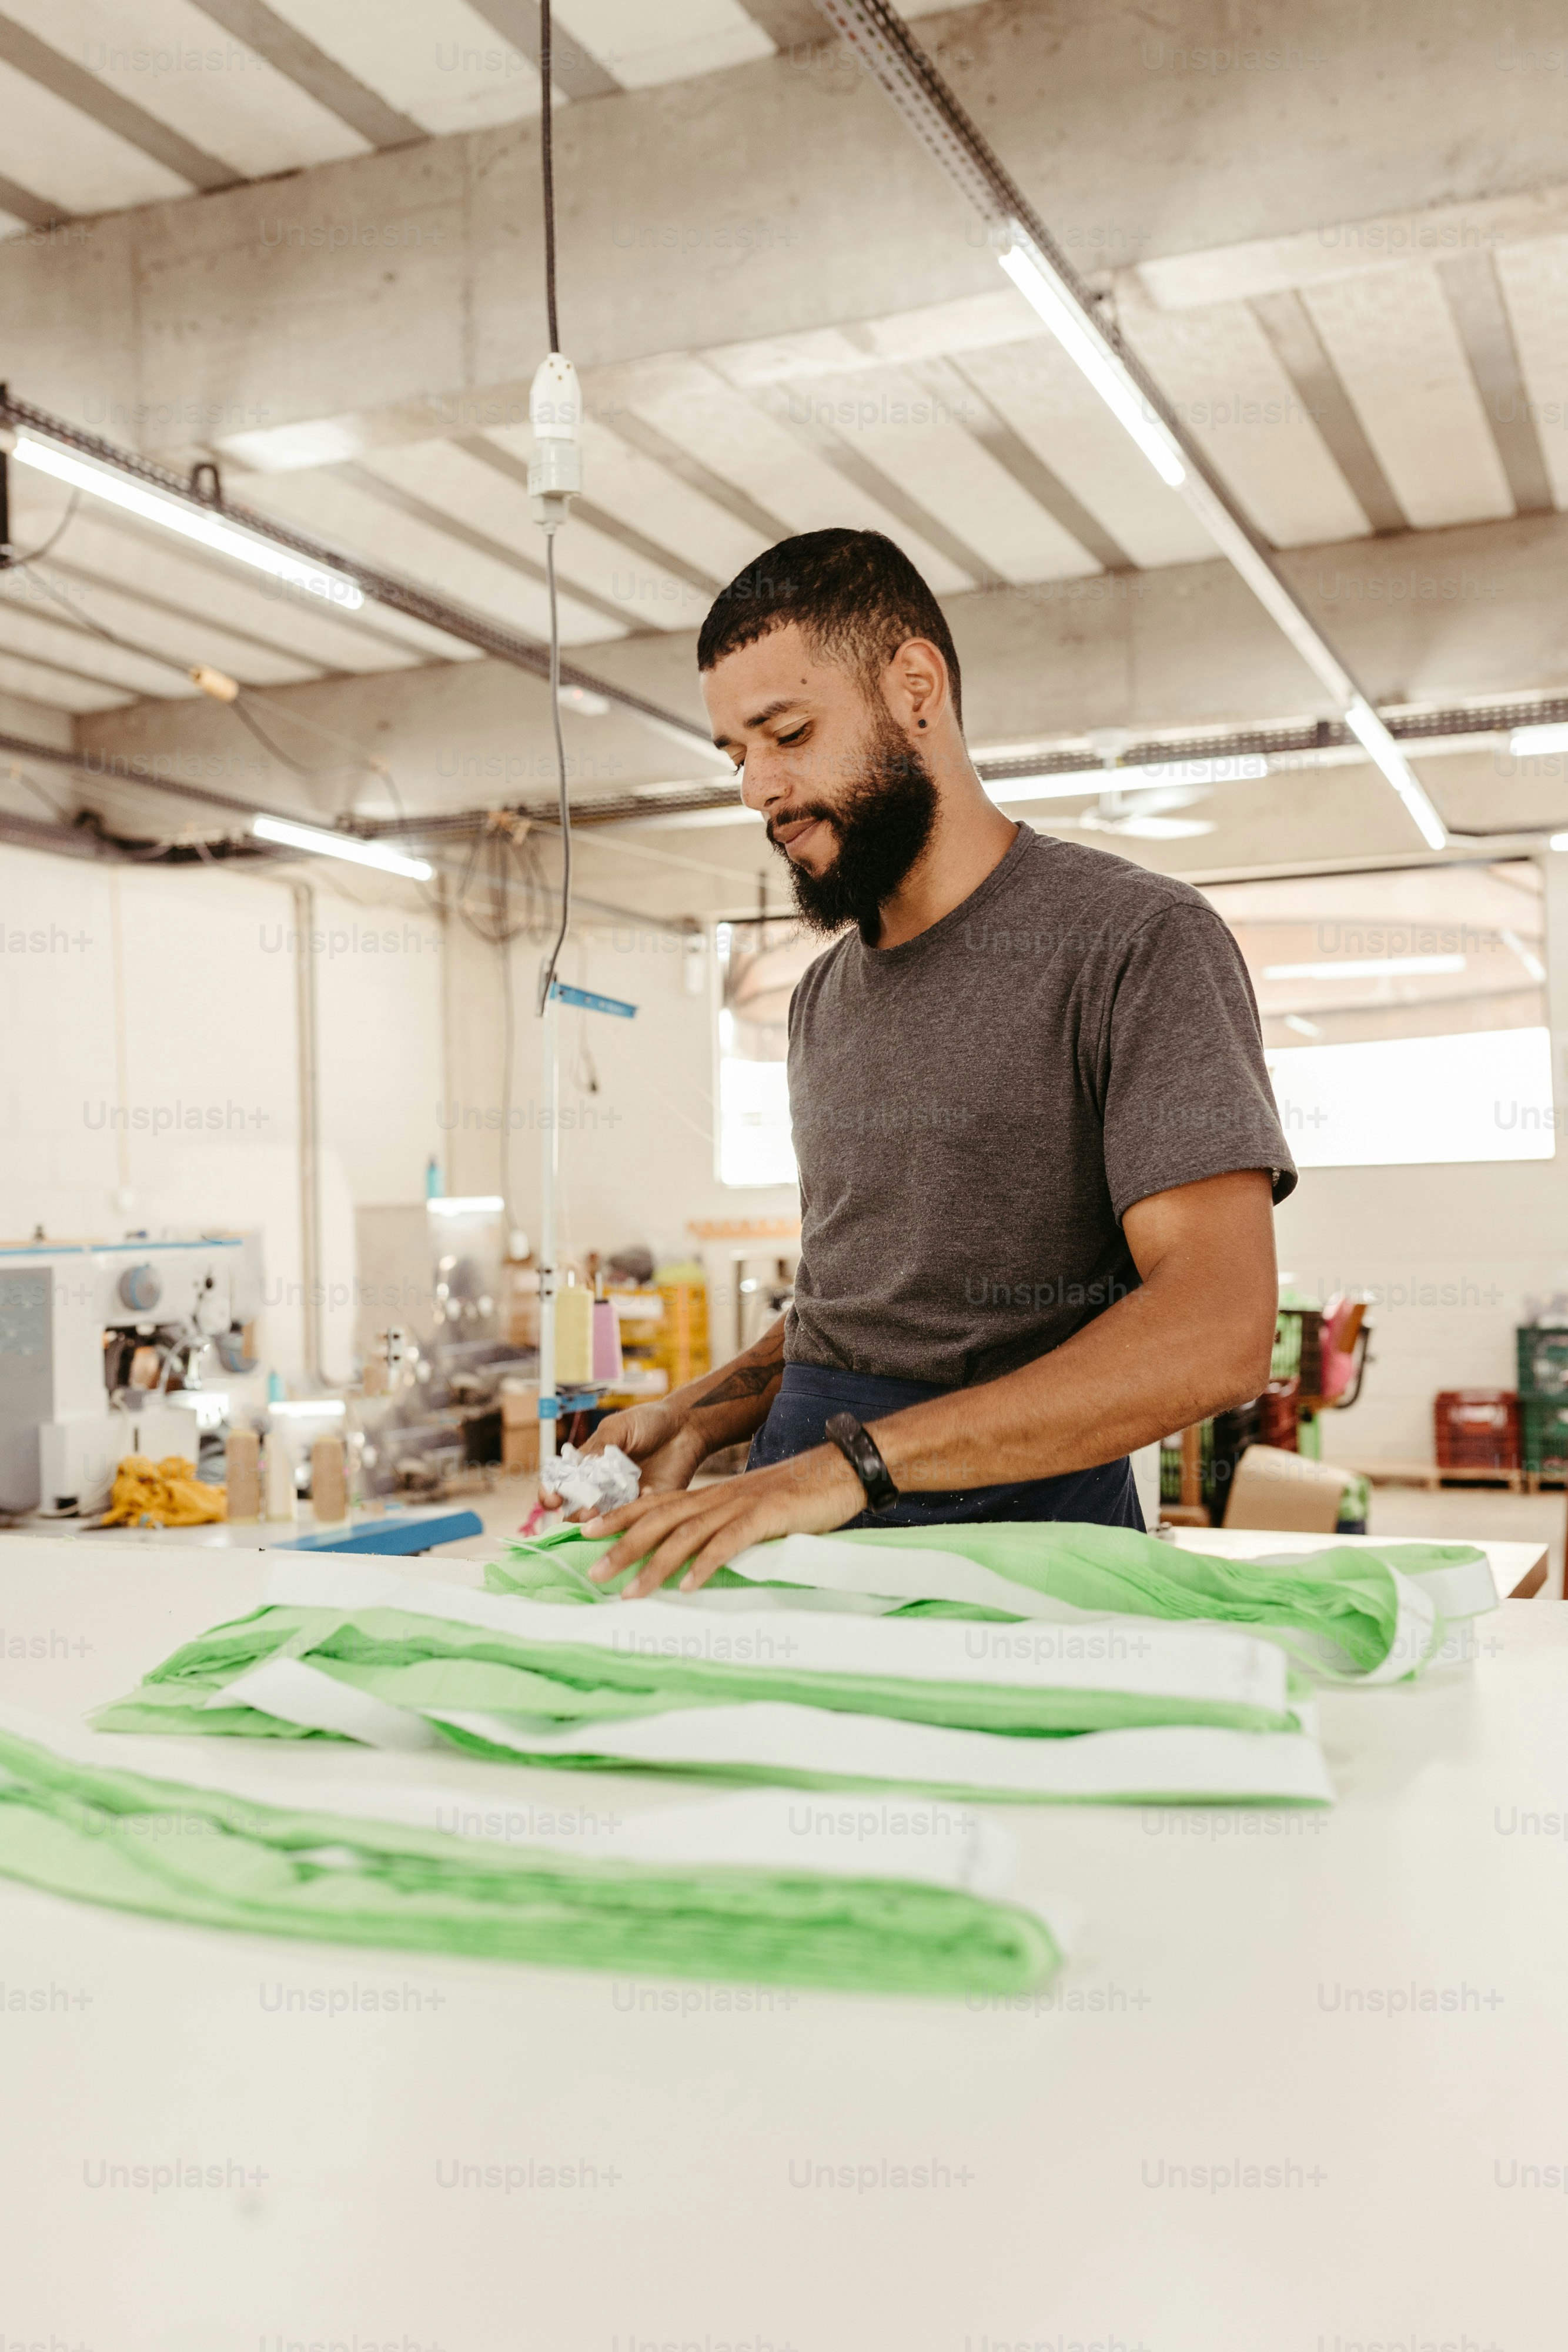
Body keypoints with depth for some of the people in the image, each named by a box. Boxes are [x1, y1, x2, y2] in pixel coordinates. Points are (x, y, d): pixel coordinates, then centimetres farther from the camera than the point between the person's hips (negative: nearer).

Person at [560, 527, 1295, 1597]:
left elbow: (1216, 1331, -19)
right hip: (802, 1517, 6)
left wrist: (854, 1459, -25)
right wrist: (703, 1416, 6)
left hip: (1012, 1511, -6)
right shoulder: (824, 998, 18)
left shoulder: (1137, 940, -7)